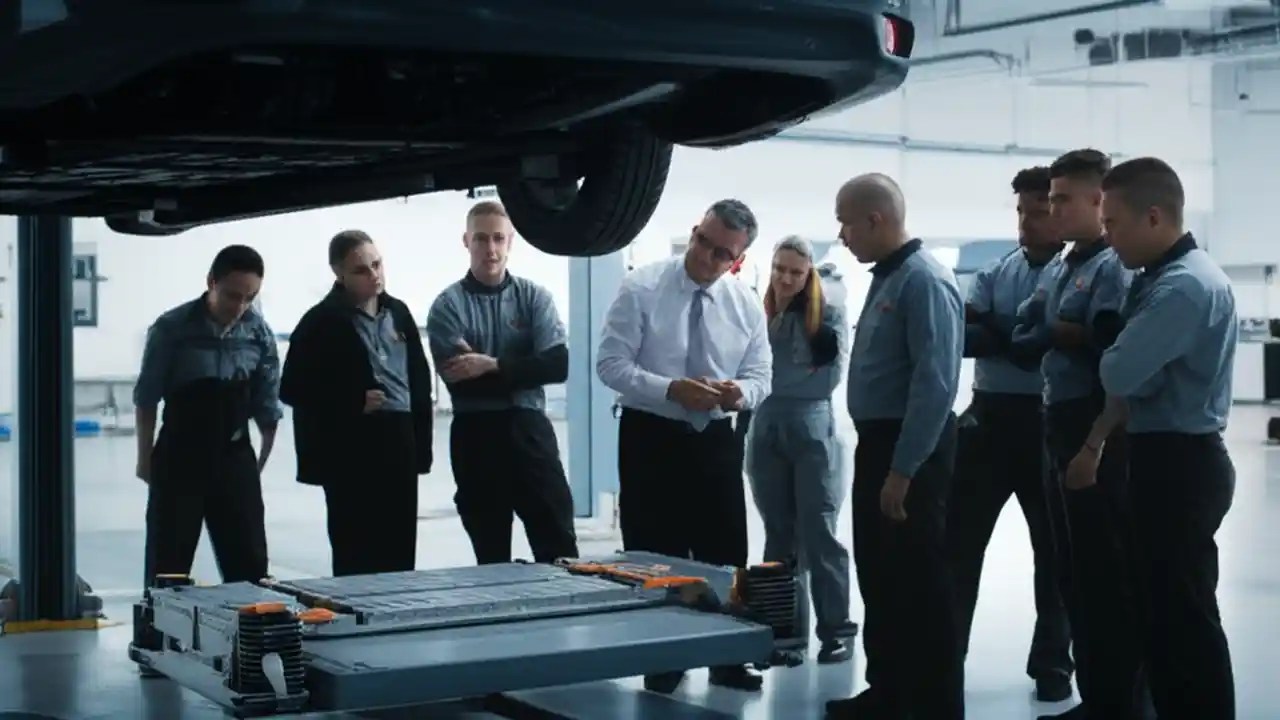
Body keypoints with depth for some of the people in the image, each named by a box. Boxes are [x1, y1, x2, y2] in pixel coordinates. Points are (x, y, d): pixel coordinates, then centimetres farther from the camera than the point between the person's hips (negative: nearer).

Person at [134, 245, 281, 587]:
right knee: (167, 568, 3)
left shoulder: (259, 334, -5)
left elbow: (266, 405, 5)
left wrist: (260, 462, 8)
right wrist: (145, 458, 3)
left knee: (250, 566, 7)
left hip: (235, 459, 3)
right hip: (179, 459, -3)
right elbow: (147, 397, -3)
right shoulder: (171, 328, -13)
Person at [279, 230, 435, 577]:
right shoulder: (322, 321, -6)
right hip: (351, 450, -5)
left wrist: (422, 444, 9)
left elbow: (419, 379, 16)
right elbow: (291, 388, -9)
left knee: (400, 554, 8)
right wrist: (353, 403, -15)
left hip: (400, 444, 6)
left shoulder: (398, 312, 11)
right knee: (357, 555, -2)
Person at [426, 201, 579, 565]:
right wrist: (521, 373, -11)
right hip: (476, 434, -1)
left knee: (559, 545, -2)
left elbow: (557, 365, -8)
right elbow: (459, 381, -12)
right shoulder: (448, 306, 0)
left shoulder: (535, 297, 6)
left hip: (528, 428, 1)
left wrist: (492, 365, -16)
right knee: (491, 552, 9)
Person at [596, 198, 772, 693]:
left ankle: (726, 660, 26)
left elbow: (760, 377, 5)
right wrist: (672, 390, -26)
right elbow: (611, 364, -14)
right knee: (653, 559, 2)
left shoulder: (747, 305, 2)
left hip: (716, 441, 4)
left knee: (726, 556, 10)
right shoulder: (641, 288, -10)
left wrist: (740, 391, -20)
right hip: (651, 438, -3)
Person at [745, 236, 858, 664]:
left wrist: (776, 381, -10)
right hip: (767, 432, 3)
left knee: (819, 533, -3)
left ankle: (836, 630, 3)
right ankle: (787, 629, 14)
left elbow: (830, 376, -7)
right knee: (779, 535, 8)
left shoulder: (829, 314, 0)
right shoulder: (759, 314, 7)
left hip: (813, 431, -3)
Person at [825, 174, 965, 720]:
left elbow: (935, 384, -23)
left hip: (912, 452, -10)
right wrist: (879, 460, 17)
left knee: (920, 585, 0)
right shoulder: (884, 279, 12)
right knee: (879, 580, 17)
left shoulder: (924, 282, -18)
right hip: (876, 445, 10)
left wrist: (903, 471, -23)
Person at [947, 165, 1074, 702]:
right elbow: (963, 335, -5)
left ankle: (1052, 661, 22)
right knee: (957, 539, 6)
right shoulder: (993, 274, 9)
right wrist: (1022, 340, -20)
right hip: (988, 419, 4)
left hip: (1049, 424, -4)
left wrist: (1000, 337, -20)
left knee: (1054, 548, 9)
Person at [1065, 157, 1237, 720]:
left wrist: (1107, 353, -2)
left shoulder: (1185, 286, -21)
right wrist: (1096, 444, 12)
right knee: (1162, 608, 16)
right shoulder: (1164, 278, 12)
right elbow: (1138, 378, 16)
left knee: (1185, 616, -2)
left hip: (1179, 466, -10)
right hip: (1168, 461, 10)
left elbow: (1118, 374, -25)